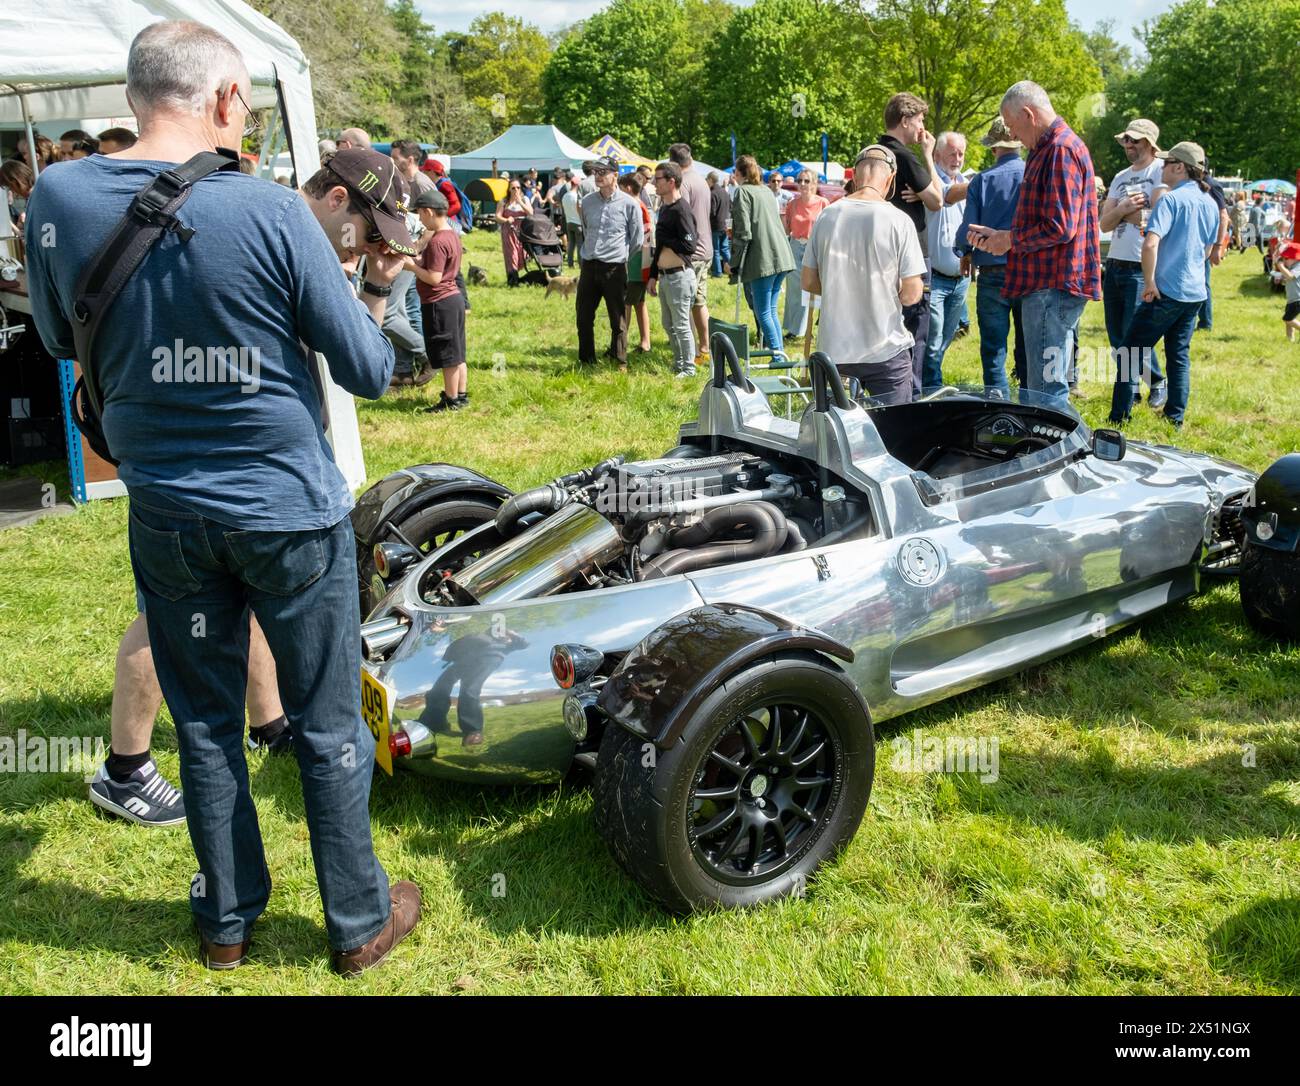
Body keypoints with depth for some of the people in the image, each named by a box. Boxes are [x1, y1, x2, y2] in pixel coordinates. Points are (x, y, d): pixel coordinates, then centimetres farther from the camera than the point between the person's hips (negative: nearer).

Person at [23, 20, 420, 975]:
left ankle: (227, 919, 35)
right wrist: (375, 294, 9)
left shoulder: (57, 199, -5)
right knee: (329, 726, 11)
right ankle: (360, 923, 27)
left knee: (205, 722, 19)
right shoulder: (271, 214, -16)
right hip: (290, 511, -3)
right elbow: (370, 370, -9)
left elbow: (60, 341, 12)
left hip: (166, 514, 4)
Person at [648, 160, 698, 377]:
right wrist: (653, 275, 19)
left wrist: (663, 237, -15)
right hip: (665, 275, 9)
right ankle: (678, 365, 28)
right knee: (668, 323, 16)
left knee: (681, 324, -2)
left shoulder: (681, 209, -15)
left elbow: (689, 246, -22)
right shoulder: (664, 207, 14)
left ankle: (688, 369, 8)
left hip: (679, 276, -9)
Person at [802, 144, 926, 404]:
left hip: (833, 350, 4)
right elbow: (911, 295, -11)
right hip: (886, 352, -3)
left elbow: (809, 283, 6)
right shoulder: (899, 220, -11)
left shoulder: (826, 215, 0)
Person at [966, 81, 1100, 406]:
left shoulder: (1061, 149, -14)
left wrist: (1010, 239, -8)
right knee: (1052, 383, 17)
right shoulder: (1046, 149, 20)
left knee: (1047, 390, -8)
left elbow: (1059, 228, -21)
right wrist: (996, 235, 15)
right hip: (1051, 283, 11)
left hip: (1053, 287, -11)